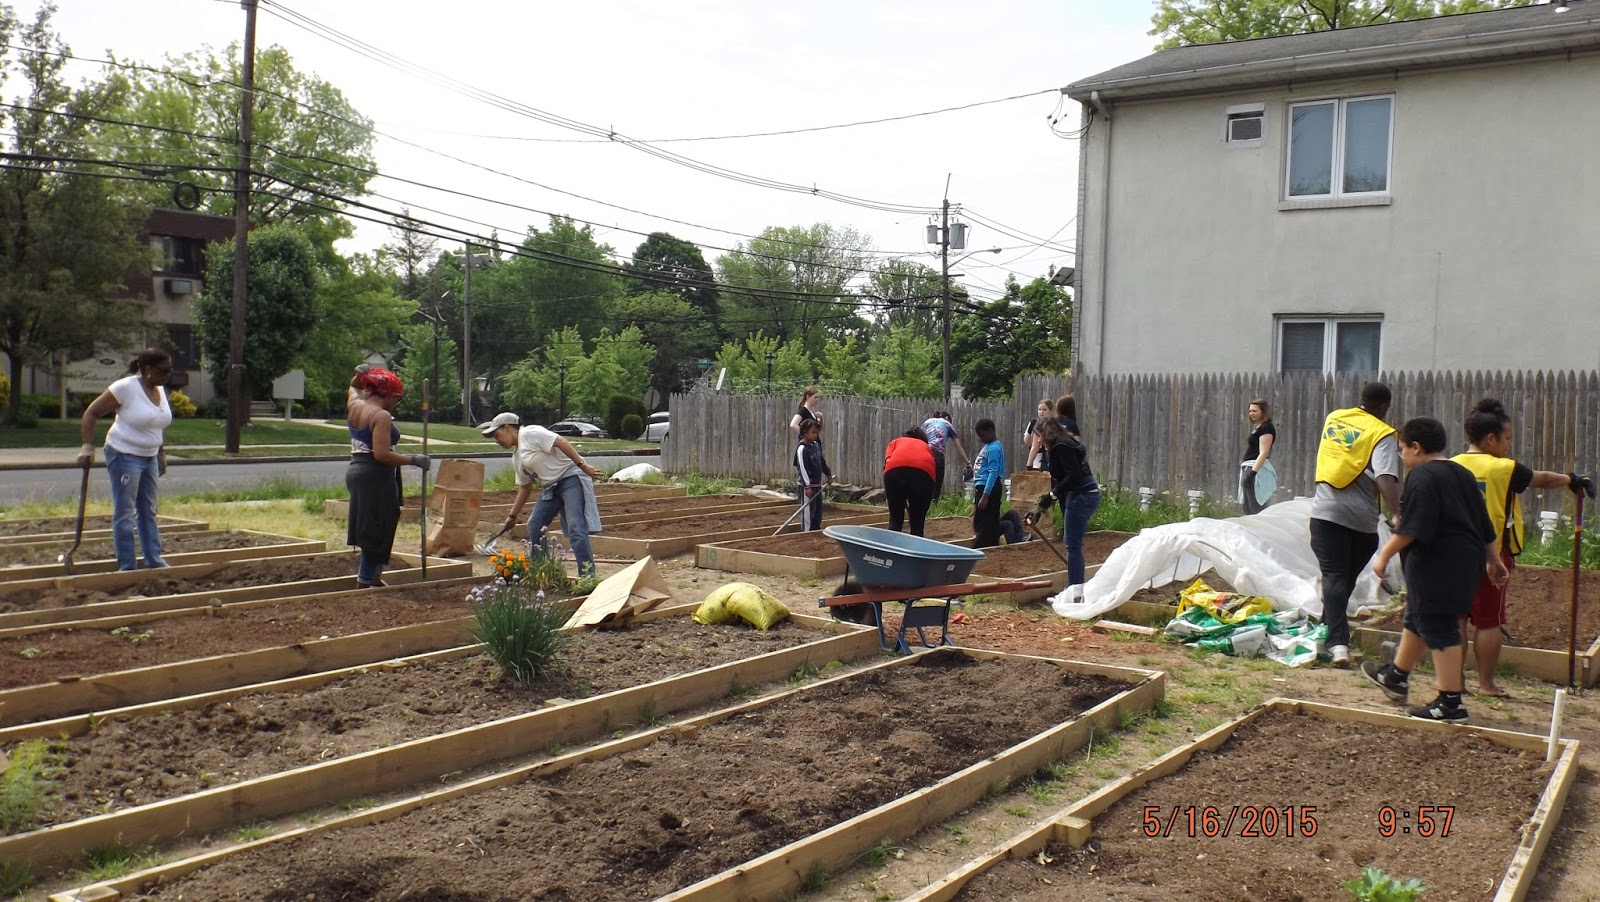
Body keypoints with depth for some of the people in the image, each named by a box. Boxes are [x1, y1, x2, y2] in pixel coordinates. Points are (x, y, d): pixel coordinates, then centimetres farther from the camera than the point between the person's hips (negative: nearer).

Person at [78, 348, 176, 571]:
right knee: (125, 513, -2)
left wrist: (162, 455, 17)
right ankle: (127, 567, 3)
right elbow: (91, 412, -12)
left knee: (148, 512, 14)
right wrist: (88, 448, -18)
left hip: (149, 458, 8)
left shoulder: (160, 390, 6)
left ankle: (154, 561, 22)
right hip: (124, 456, -8)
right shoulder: (125, 388, -16)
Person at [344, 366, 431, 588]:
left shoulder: (354, 404, 8)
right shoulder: (381, 416, -17)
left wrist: (360, 374, 12)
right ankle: (366, 582, 3)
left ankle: (373, 576, 26)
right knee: (376, 531, -1)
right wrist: (413, 460, -18)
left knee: (368, 528, 19)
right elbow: (381, 454, -25)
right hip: (376, 478, -10)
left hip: (355, 471, 10)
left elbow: (354, 386, 32)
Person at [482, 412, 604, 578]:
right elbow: (525, 488, 24)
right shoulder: (516, 458, 18)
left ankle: (587, 575, -20)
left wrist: (583, 466, -23)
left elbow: (562, 443, -19)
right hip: (551, 487, 10)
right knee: (535, 526, 9)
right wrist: (512, 516, 24)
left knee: (576, 527, -17)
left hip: (571, 477, -10)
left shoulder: (530, 434, -11)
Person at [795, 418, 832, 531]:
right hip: (808, 485, -8)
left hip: (817, 484, 8)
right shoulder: (802, 448, -18)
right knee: (808, 511, -4)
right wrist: (807, 486, -23)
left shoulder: (816, 445, 7)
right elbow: (802, 468, -21)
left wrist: (828, 475, 28)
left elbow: (822, 461, 21)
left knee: (818, 510, 14)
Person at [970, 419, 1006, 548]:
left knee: (982, 524, -9)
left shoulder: (993, 449, -15)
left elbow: (993, 474, -21)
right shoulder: (987, 446, 15)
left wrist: (985, 496, -24)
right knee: (992, 523, 12)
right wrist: (979, 492, 23)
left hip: (988, 489, -10)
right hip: (983, 487, 10)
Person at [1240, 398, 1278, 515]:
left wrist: (1252, 472, -26)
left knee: (1256, 509, -13)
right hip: (1250, 468, 11)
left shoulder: (1266, 428, -10)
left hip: (1257, 469, -11)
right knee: (1248, 509, 13)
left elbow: (1263, 453, -19)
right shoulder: (1257, 427, 19)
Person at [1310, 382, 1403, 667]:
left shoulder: (1333, 418, 10)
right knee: (1346, 578, 16)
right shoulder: (1382, 434, -5)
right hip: (1361, 516, -2)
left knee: (1333, 576, -3)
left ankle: (1338, 643, -17)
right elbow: (1386, 479, -19)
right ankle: (1329, 631, 24)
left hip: (1326, 511, 2)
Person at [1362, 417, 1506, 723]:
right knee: (1417, 619, 22)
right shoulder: (1462, 474, 14)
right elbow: (1485, 525, 20)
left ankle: (1451, 703, 0)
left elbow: (1410, 529, -22)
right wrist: (1494, 560, 27)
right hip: (1465, 563, 10)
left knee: (1439, 629, -4)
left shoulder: (1422, 477, -15)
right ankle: (1396, 677, 37)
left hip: (1437, 567, -10)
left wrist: (1384, 555, -14)